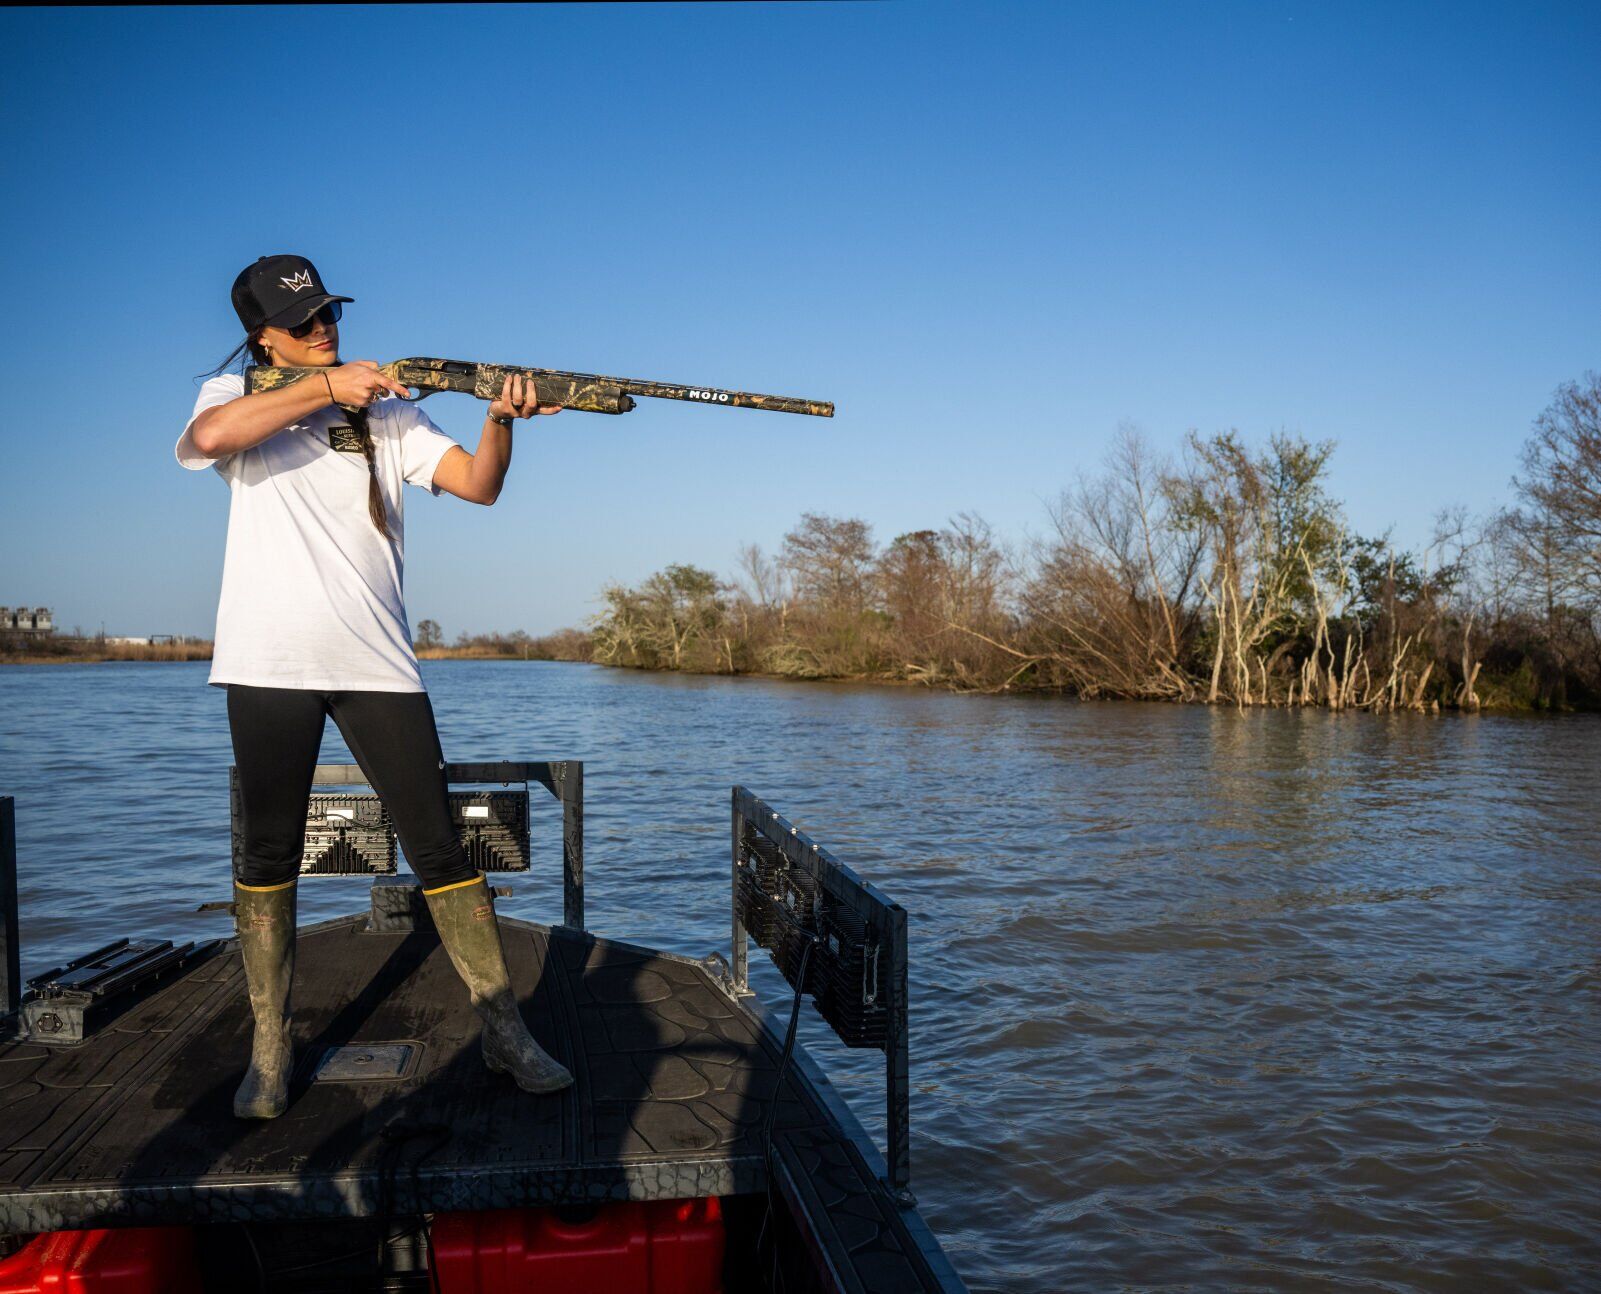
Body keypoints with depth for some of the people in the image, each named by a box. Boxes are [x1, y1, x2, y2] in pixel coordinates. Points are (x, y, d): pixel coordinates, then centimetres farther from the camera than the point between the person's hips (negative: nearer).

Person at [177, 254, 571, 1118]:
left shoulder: (384, 407, 13)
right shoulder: (235, 394, 9)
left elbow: (477, 484, 0)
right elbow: (209, 437, -17)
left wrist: (502, 420, -19)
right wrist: (326, 386, -16)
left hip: (376, 661, 1)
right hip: (270, 662, 0)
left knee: (438, 849, 0)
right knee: (268, 857, 7)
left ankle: (505, 1031, 7)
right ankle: (269, 1050, 21)